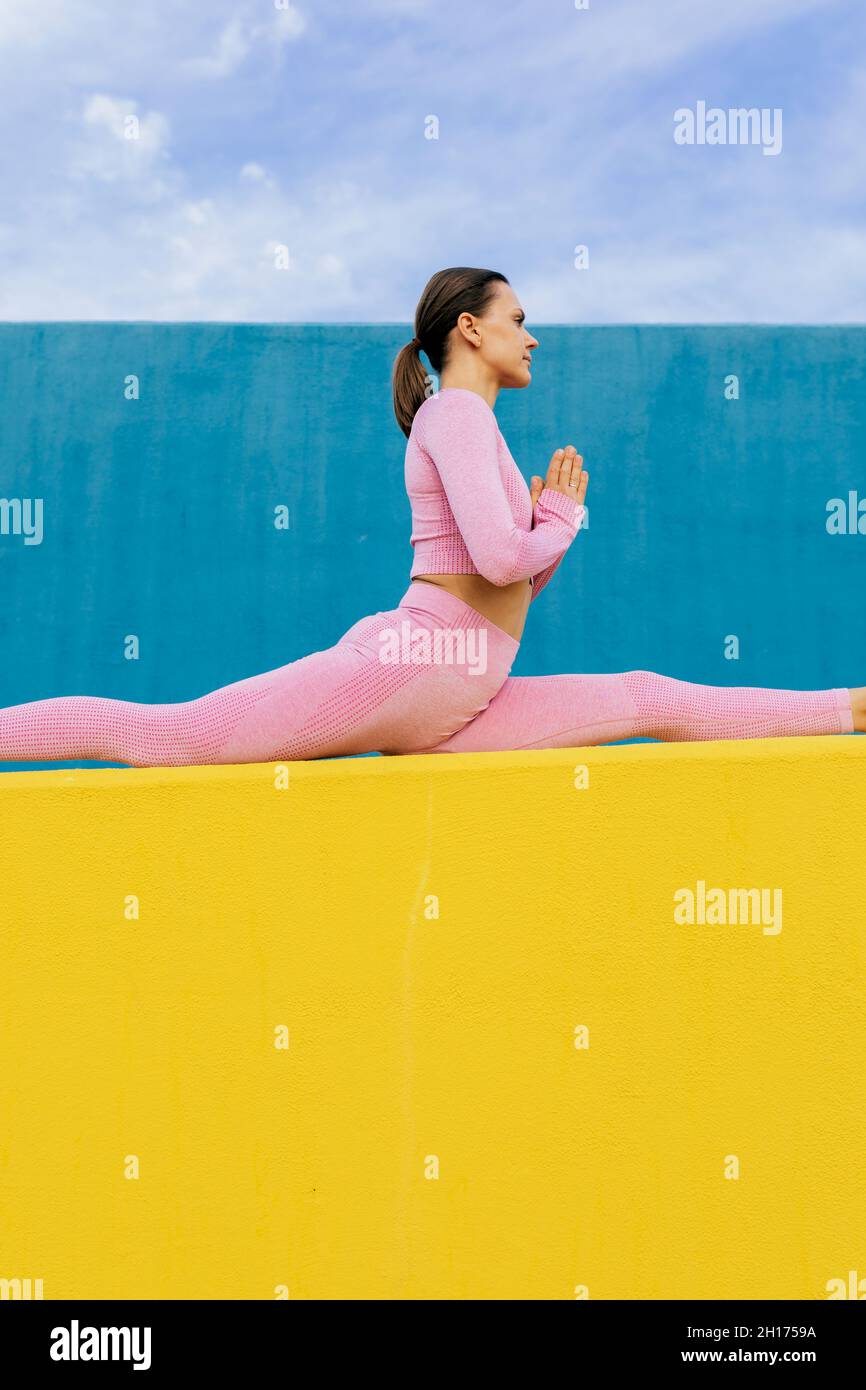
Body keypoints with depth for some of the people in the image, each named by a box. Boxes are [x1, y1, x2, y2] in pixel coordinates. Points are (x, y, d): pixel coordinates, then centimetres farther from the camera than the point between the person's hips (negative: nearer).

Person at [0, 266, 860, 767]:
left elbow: (515, 591, 27)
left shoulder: (476, 428, 25)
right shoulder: (456, 412, -4)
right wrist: (560, 525, 1)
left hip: (455, 709, 9)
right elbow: (499, 557, -20)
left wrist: (554, 520, 13)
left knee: (651, 699, 8)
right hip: (404, 669, -9)